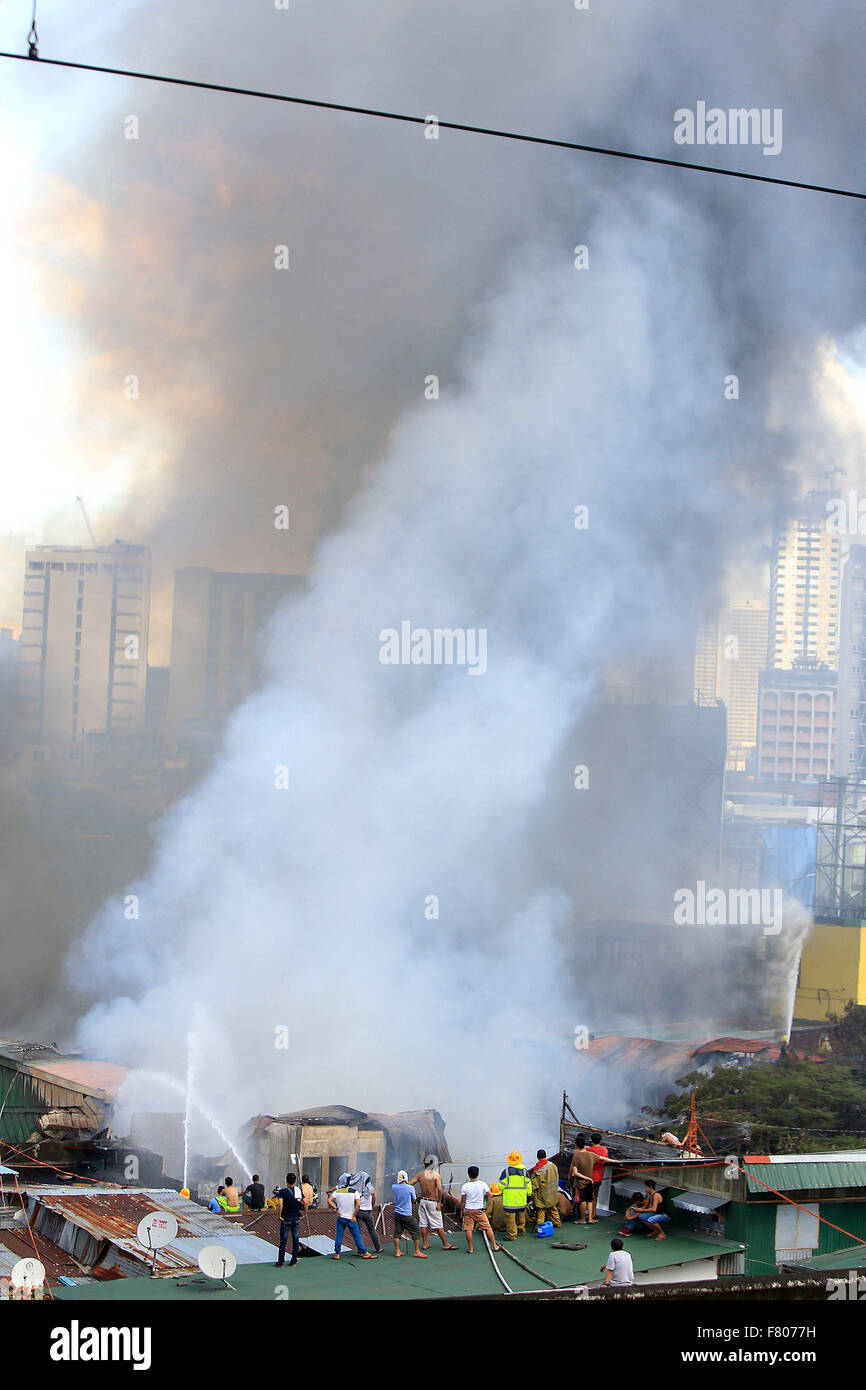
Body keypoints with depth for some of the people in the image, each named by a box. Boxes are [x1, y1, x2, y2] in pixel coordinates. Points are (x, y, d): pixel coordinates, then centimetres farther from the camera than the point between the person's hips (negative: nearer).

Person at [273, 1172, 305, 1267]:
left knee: (283, 1240, 1)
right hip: (296, 1218, 4)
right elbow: (305, 1203, -4)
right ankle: (293, 1261, 13)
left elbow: (281, 1204, -24)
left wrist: (279, 1215, -16)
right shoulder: (299, 1190, 2)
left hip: (286, 1219, -4)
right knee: (295, 1239, 10)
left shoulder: (283, 1191, -11)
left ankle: (281, 1262, 3)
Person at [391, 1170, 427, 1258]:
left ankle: (397, 1252, 13)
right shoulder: (410, 1188, -13)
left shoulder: (394, 1187, -3)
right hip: (407, 1215, -4)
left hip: (397, 1214, 4)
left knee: (397, 1233, 12)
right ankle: (417, 1251, 6)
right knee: (416, 1232, 6)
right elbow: (414, 1200, 2)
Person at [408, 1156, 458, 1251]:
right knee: (438, 1225, 1)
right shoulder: (436, 1174, -11)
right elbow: (439, 1189, -21)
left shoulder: (420, 1174, 2)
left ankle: (425, 1244, 15)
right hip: (432, 1202, -4)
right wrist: (439, 1202, -13)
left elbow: (409, 1184, 0)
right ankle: (446, 1244, 6)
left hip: (422, 1201, 4)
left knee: (423, 1224, 11)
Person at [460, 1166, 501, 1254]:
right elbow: (489, 1195, -4)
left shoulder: (465, 1186, -6)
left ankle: (470, 1249, 6)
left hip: (468, 1210, 0)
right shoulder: (482, 1184, -6)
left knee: (468, 1229, 5)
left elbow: (463, 1201, -2)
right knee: (488, 1227, 8)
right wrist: (486, 1205, 9)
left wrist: (461, 1212, 9)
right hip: (479, 1210, 0)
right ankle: (495, 1246, 11)